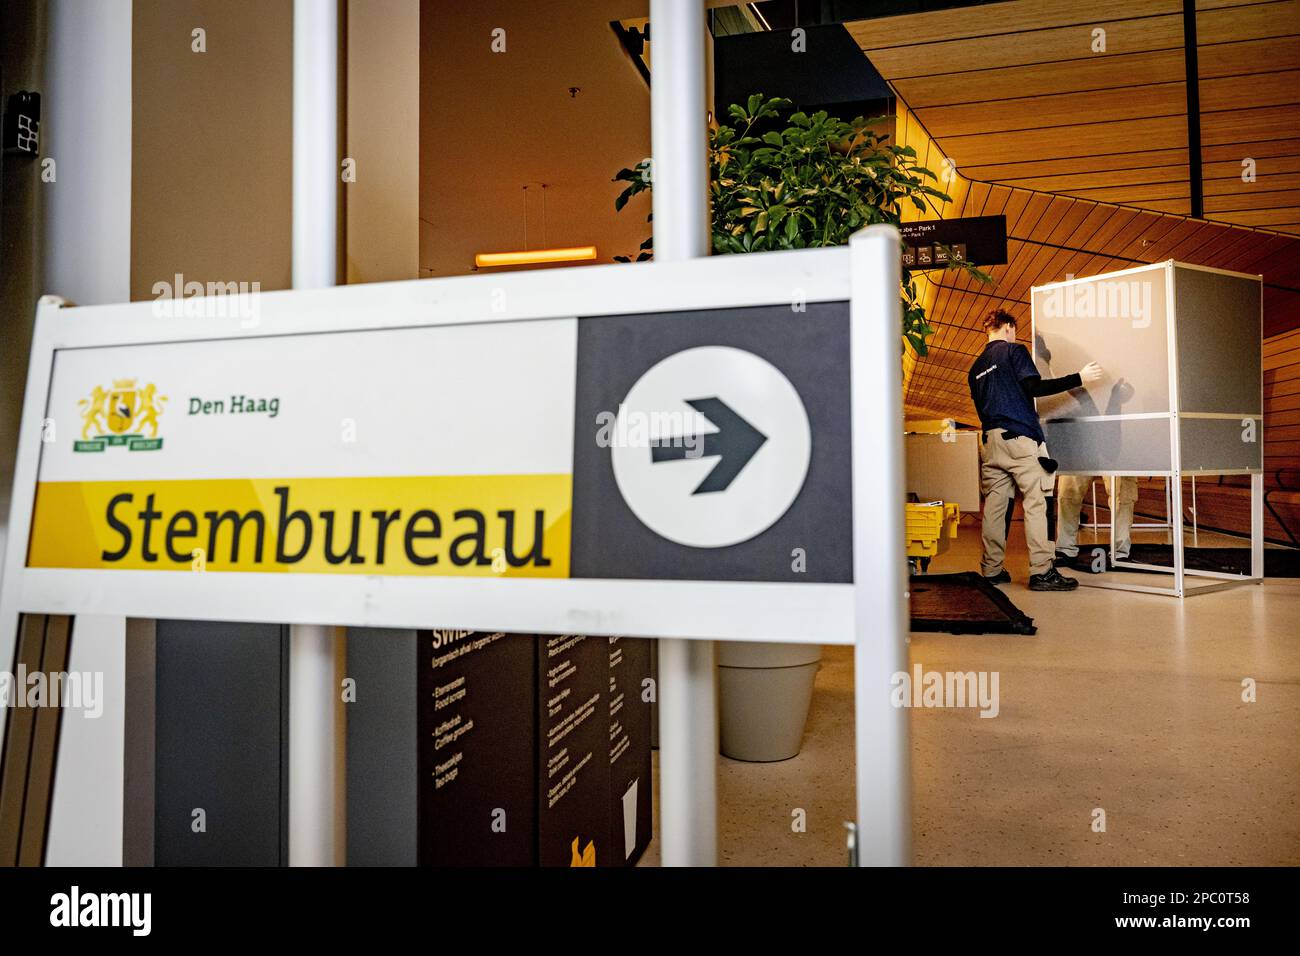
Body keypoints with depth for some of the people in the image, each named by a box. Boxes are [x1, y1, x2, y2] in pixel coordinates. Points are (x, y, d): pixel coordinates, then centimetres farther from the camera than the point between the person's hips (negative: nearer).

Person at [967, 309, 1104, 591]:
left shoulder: (976, 367, 20)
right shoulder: (1014, 350, 0)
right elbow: (1034, 387, -12)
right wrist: (1079, 378, -9)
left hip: (990, 440, 7)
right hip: (1019, 438, -7)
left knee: (994, 504, 6)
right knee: (1036, 502, -6)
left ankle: (992, 570, 8)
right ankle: (1041, 572, -9)